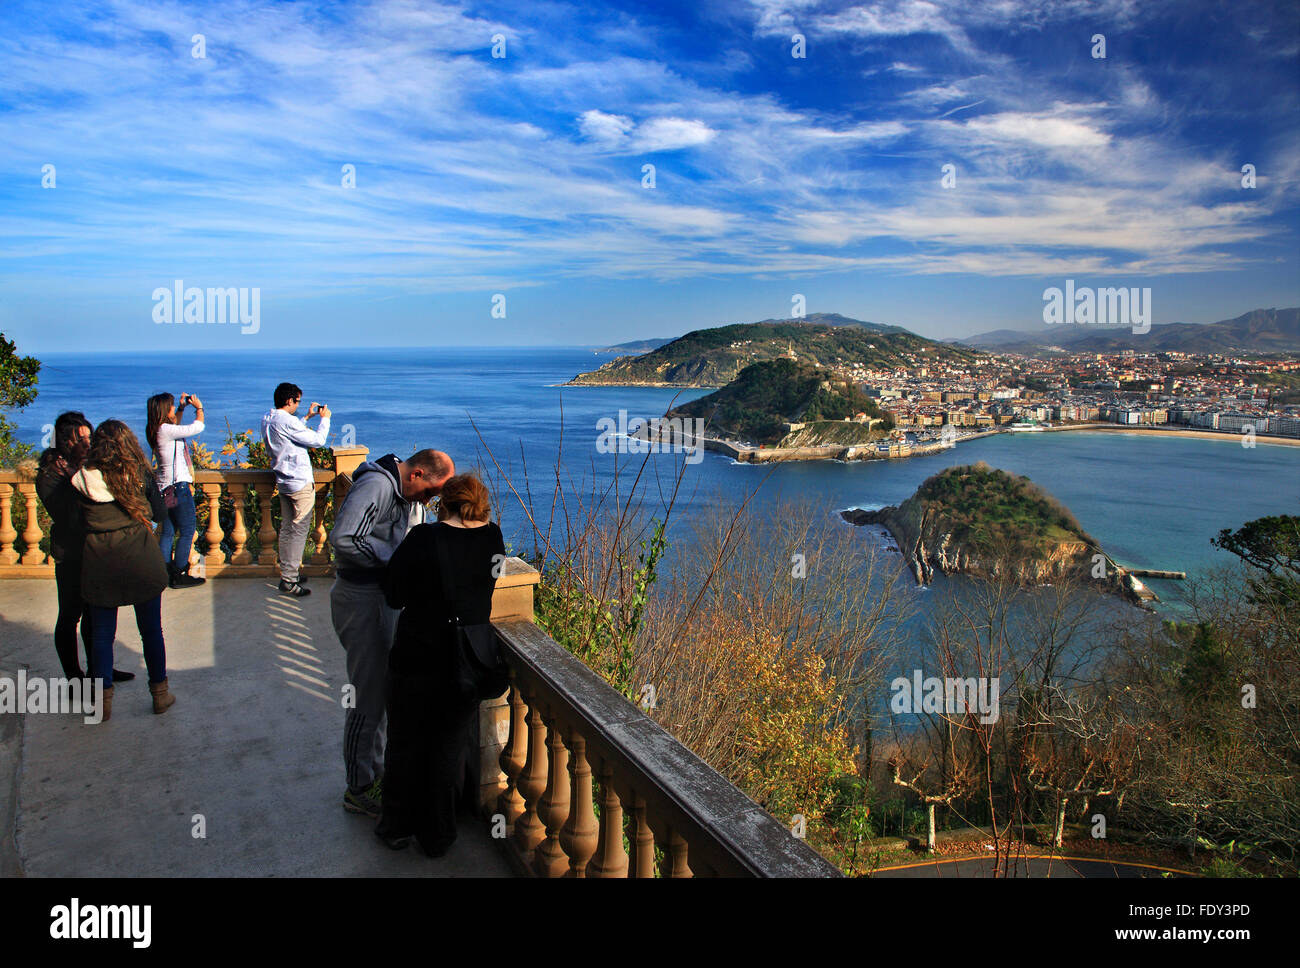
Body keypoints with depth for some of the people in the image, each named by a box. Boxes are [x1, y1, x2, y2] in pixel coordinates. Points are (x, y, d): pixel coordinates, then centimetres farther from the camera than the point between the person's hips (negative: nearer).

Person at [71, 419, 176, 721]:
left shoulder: (82, 478, -5)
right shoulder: (139, 474, -5)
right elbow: (159, 513, 3)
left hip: (99, 563, 0)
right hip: (141, 561, 0)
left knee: (101, 634, 12)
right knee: (151, 630, 12)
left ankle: (103, 700, 17)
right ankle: (160, 693, 21)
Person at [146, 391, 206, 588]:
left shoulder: (160, 430, 9)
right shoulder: (166, 430, -18)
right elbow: (198, 427, -19)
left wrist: (182, 408, 25)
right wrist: (199, 407, -2)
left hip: (166, 487, 10)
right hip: (178, 486, -10)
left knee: (168, 532, 14)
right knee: (187, 531, -1)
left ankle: (165, 573, 19)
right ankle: (180, 575, 2)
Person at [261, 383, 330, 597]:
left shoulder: (267, 419, 7)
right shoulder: (286, 421, -22)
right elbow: (317, 440, -17)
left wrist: (308, 417, 23)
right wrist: (324, 419, -2)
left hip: (283, 481, 10)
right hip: (300, 483, -10)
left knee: (287, 529, 15)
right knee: (299, 530, -4)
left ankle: (288, 574, 23)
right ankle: (289, 580, -2)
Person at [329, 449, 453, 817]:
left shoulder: (409, 494, 8)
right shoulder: (377, 485, -22)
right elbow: (342, 539, -31)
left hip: (386, 596, 10)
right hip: (361, 598, -10)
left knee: (381, 688, 19)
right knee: (368, 697, -2)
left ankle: (375, 773, 34)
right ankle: (359, 789, 12)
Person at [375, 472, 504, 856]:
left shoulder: (423, 540, -17)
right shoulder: (494, 539, -6)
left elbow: (394, 596, -7)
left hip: (417, 661, -3)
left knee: (407, 745, 17)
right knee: (451, 748, 17)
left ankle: (397, 827, 33)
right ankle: (437, 836, 29)